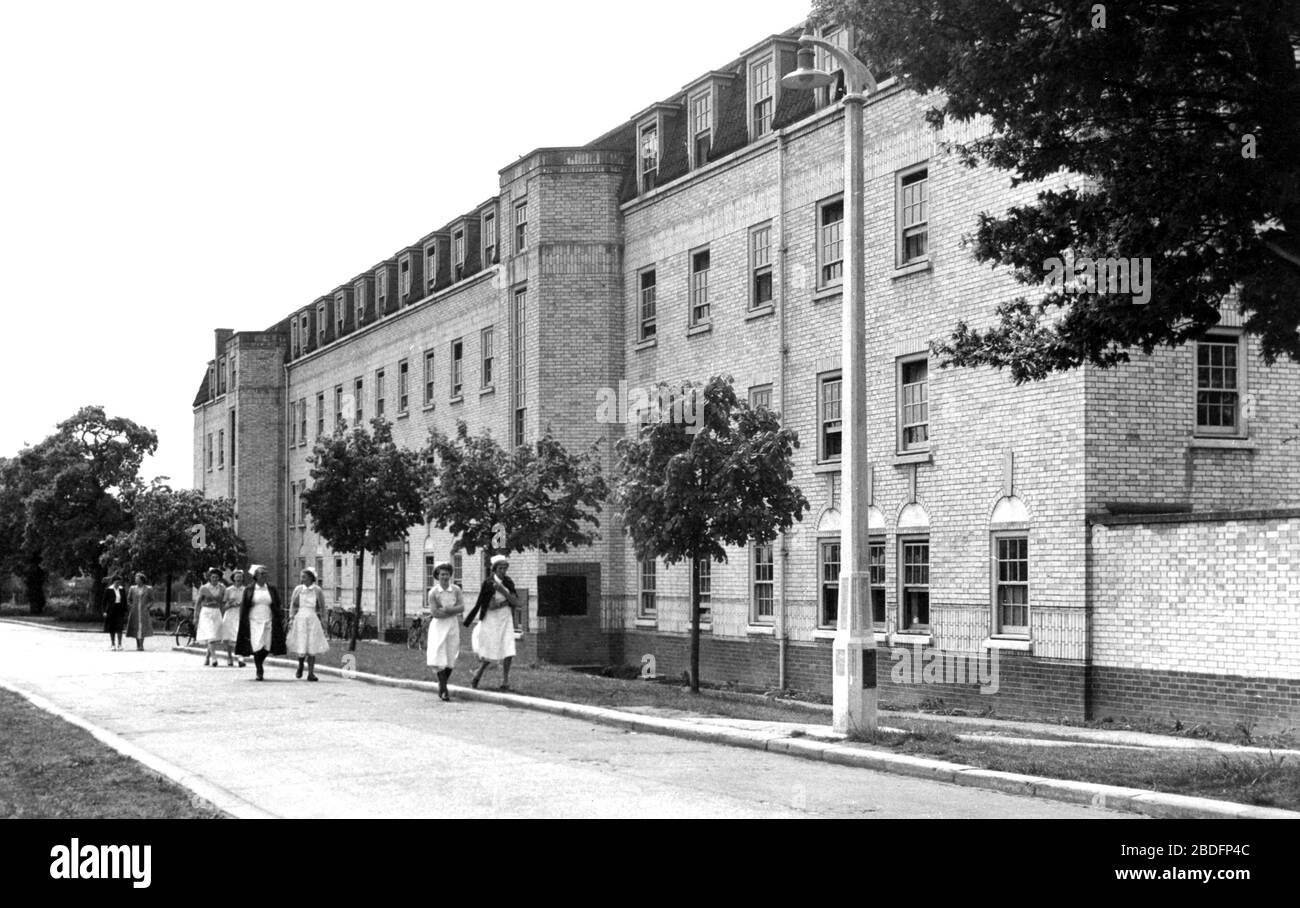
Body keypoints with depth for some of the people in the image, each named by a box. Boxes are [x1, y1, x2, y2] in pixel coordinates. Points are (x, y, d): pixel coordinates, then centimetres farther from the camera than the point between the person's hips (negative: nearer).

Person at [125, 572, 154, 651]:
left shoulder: (148, 589, 2)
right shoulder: (133, 588, 8)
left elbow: (152, 600, 8)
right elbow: (128, 599, 16)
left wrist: (147, 606, -6)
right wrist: (131, 606, 2)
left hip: (144, 612, -2)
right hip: (134, 612, 2)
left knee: (143, 628, -9)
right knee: (135, 628, -1)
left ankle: (141, 645, -6)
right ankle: (138, 645, 4)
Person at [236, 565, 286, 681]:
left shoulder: (272, 590, 8)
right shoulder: (249, 589, 2)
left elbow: (277, 607, 11)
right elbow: (244, 607, 3)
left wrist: (280, 621, 5)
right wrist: (243, 624, -2)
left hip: (268, 622, 2)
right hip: (254, 622, -2)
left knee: (266, 649, -1)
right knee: (257, 646, -12)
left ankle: (259, 665, 27)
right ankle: (259, 671, -1)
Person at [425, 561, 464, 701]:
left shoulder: (456, 590, 2)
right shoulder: (433, 592, -6)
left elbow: (462, 607, -7)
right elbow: (435, 613, -13)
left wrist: (444, 610, -16)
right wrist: (453, 611, -10)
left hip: (453, 626, 3)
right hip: (438, 626, -3)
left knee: (451, 658, 5)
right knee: (439, 658, -9)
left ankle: (442, 685, 22)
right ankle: (443, 689, -6)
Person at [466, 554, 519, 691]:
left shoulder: (508, 583, 5)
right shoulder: (488, 583, -11)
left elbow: (516, 603, -5)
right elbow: (490, 605, -15)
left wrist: (503, 591, -13)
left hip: (506, 621, 4)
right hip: (491, 621, -4)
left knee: (508, 652, -8)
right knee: (491, 654, -1)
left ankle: (505, 682, -1)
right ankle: (477, 675, 24)